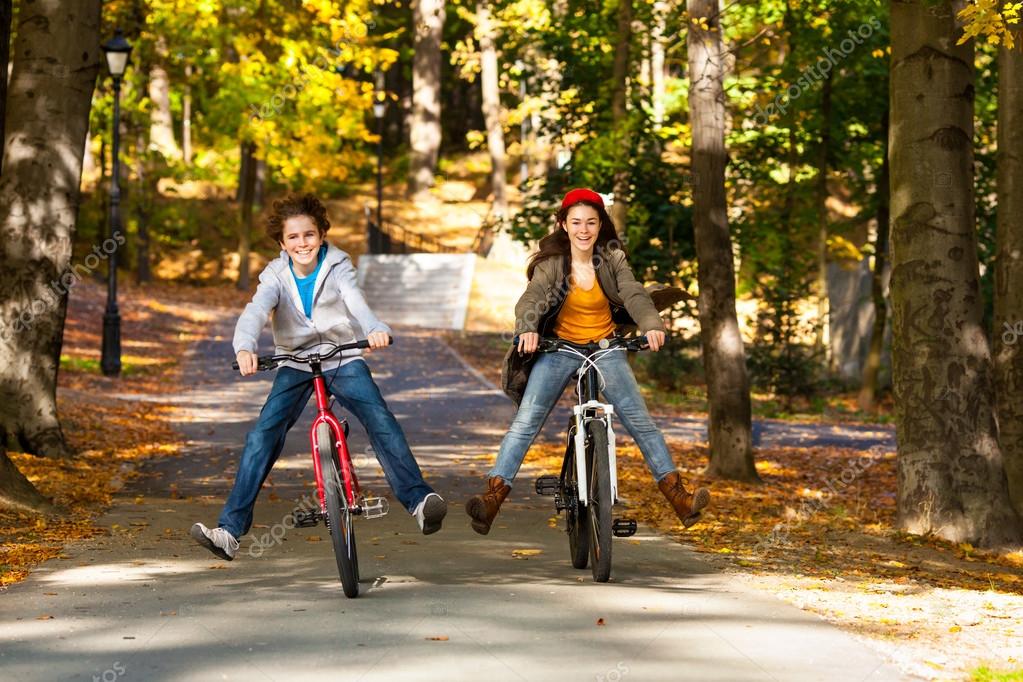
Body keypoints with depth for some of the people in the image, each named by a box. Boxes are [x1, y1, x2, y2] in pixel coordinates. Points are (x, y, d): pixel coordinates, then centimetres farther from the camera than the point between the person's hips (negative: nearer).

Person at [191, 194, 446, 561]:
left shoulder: (337, 266, -8)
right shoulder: (276, 276, -6)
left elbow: (355, 300, -27)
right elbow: (255, 311, -24)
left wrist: (375, 329, -50)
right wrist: (245, 348, -46)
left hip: (343, 360, -1)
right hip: (296, 364, 1)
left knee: (380, 420, -24)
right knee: (263, 434, -15)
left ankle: (418, 499, -23)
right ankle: (230, 529, -17)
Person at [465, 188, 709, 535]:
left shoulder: (612, 260, -3)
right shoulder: (551, 263, -9)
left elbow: (634, 295, -17)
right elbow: (532, 298, -25)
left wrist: (652, 326, -38)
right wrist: (527, 330, -47)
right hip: (559, 350, -1)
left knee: (641, 421, -7)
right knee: (525, 422, -15)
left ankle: (678, 494, -5)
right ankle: (493, 496, -21)